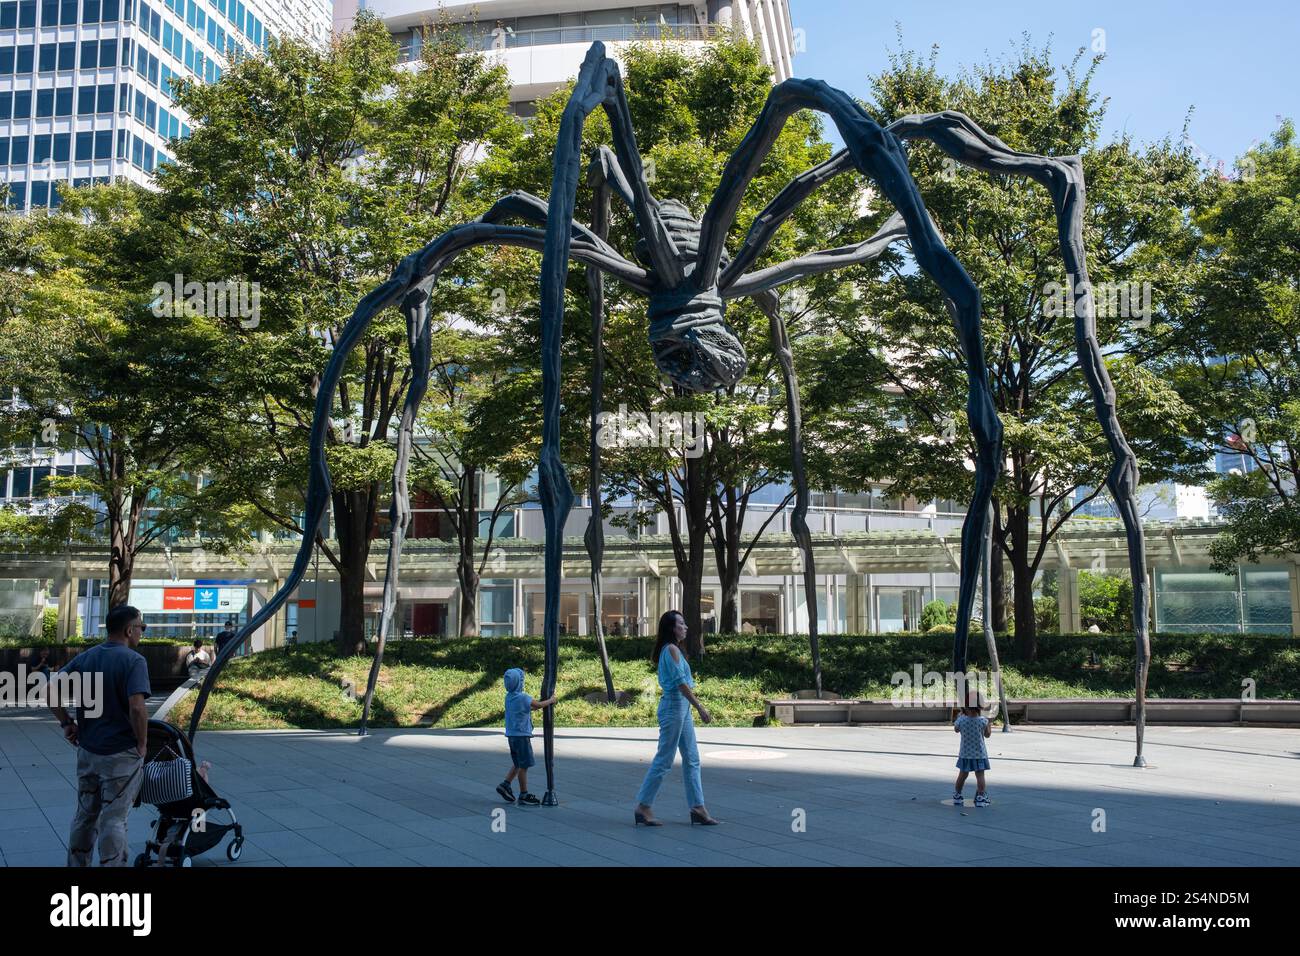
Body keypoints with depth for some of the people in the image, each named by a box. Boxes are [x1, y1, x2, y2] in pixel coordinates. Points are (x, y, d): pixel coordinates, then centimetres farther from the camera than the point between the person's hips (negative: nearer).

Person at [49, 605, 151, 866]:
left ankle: (77, 864, 30)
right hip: (121, 755, -6)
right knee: (113, 820, 2)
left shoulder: (84, 658, 4)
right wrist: (142, 742, -14)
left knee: (85, 816, 20)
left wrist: (66, 722, 8)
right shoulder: (133, 661, -17)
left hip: (87, 750, 6)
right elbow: (136, 707, -27)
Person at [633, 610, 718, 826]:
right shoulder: (672, 649, -14)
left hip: (682, 707, 10)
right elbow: (680, 683, -20)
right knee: (664, 760, -4)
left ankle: (697, 808, 13)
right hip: (674, 705, -10)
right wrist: (701, 708, -19)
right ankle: (643, 807, 2)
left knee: (692, 759, 10)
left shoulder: (670, 650, 16)